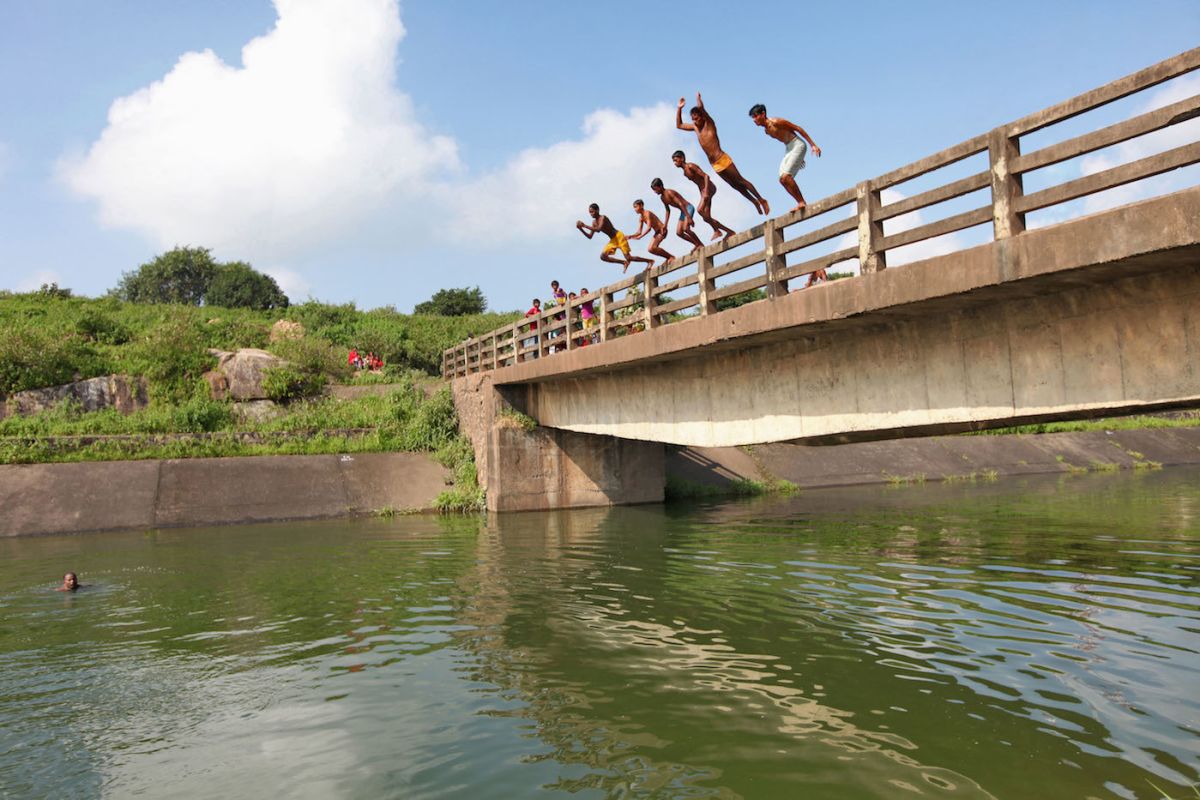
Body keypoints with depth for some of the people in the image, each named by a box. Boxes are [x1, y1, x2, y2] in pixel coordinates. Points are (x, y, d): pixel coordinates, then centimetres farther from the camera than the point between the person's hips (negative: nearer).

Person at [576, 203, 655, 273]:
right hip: (613, 240, 8)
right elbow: (590, 236, 6)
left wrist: (584, 226, -31)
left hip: (619, 236, -8)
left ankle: (650, 261, 9)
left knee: (628, 257, -10)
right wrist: (581, 229, -7)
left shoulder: (603, 218, -18)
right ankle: (625, 263, 3)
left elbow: (598, 229, -33)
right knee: (603, 256, -7)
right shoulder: (594, 222, 7)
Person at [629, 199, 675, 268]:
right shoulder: (641, 218, 9)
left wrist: (640, 236, -31)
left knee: (651, 248, -22)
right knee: (650, 249, 10)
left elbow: (649, 228, -25)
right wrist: (630, 236, -7)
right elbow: (639, 232, 8)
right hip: (657, 232, 10)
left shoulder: (647, 213, -17)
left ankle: (670, 256, -12)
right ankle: (668, 258, 18)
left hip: (662, 230, -10)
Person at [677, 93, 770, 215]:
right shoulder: (695, 127, 13)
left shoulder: (709, 124, -7)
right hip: (715, 165, 7)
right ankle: (755, 202, 21)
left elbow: (700, 106, -22)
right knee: (735, 186, 12)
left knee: (741, 182, -3)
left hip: (723, 159, -7)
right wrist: (679, 108, 14)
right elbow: (679, 125, 23)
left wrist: (698, 96, -3)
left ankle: (761, 199, 6)